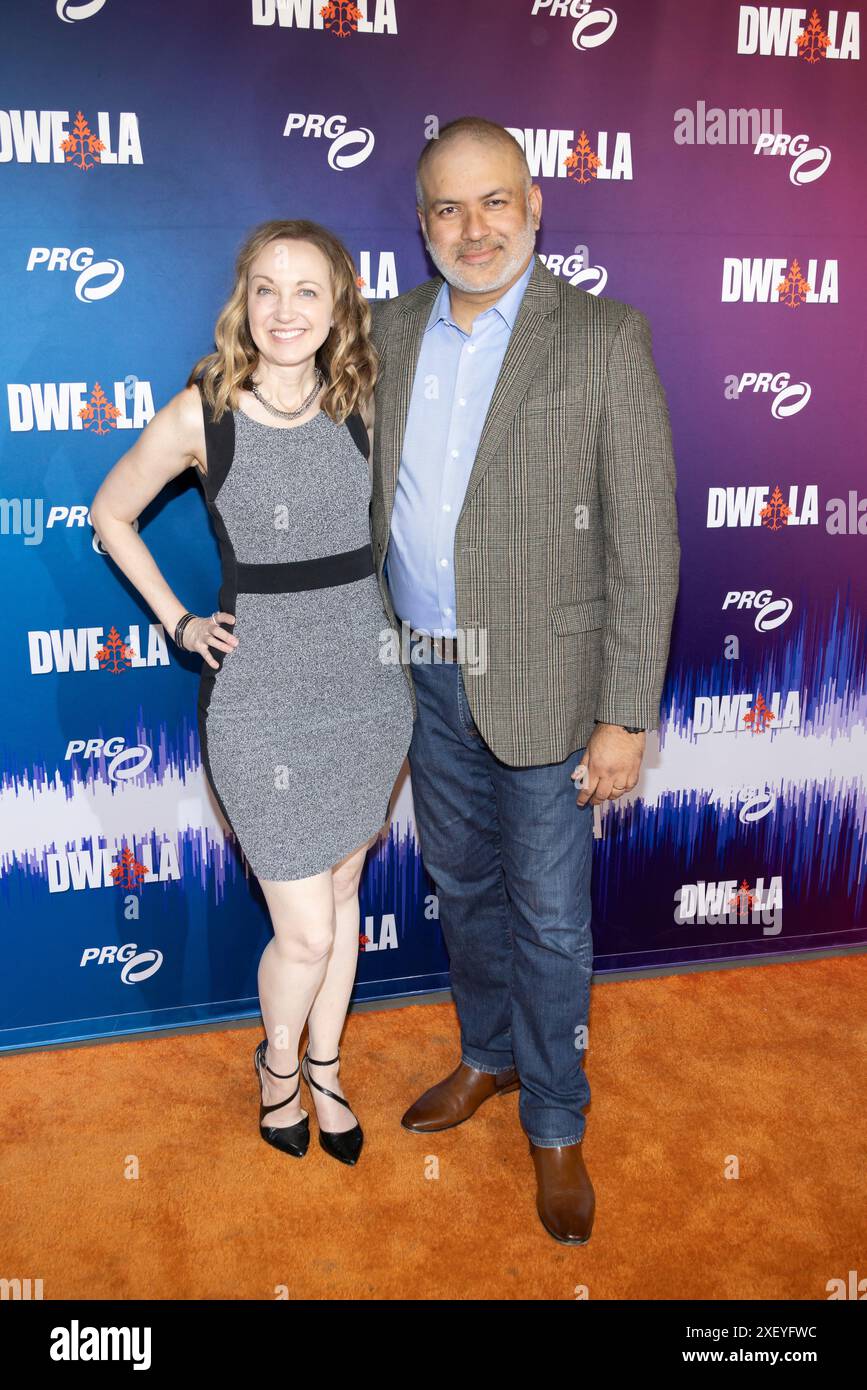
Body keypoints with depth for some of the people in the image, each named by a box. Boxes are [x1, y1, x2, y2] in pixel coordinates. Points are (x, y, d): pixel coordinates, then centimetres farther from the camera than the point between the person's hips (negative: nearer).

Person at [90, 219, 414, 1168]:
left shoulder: (363, 403, -1)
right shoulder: (200, 414, -10)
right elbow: (110, 515, 5)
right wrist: (178, 623, 0)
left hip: (371, 685, 4)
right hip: (260, 700, -4)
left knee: (342, 888, 18)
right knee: (305, 931, 1)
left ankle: (324, 1067, 42)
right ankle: (276, 1062, 35)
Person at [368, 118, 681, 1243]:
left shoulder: (605, 339, -10)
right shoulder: (393, 328, 5)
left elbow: (645, 545, -12)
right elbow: (381, 495, 11)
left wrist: (626, 717, -14)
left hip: (540, 684, -4)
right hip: (425, 675, 5)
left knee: (548, 916, 8)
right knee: (462, 885, 20)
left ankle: (555, 1123, 31)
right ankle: (487, 1056, 45)